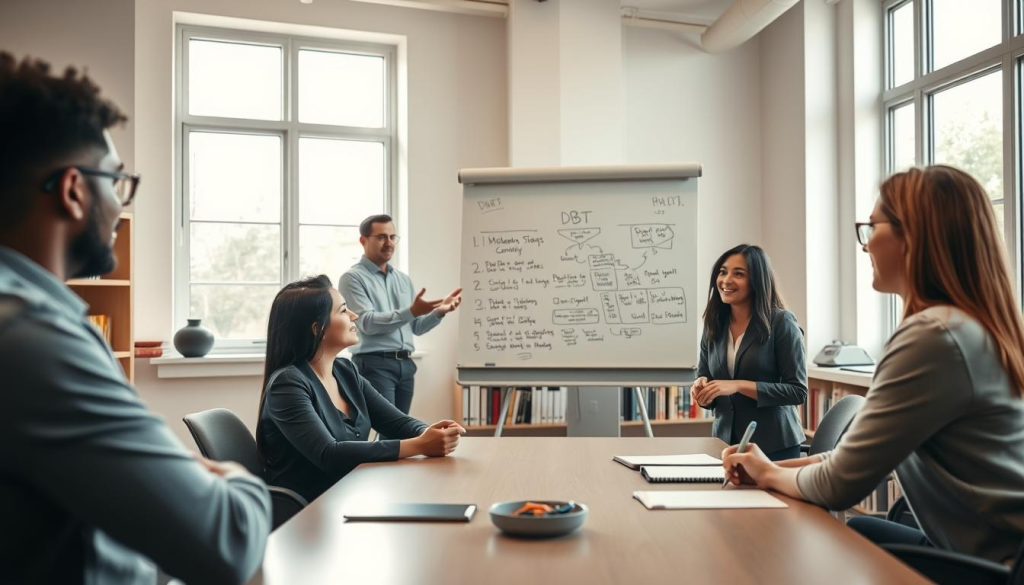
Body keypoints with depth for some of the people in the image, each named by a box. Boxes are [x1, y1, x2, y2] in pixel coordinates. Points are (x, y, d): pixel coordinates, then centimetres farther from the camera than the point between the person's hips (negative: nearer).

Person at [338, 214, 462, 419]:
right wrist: (410, 311, -27)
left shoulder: (403, 279, 16)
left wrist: (439, 311, -3)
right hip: (374, 364, -7)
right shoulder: (353, 278, -5)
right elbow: (367, 323, -17)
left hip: (405, 364, 7)